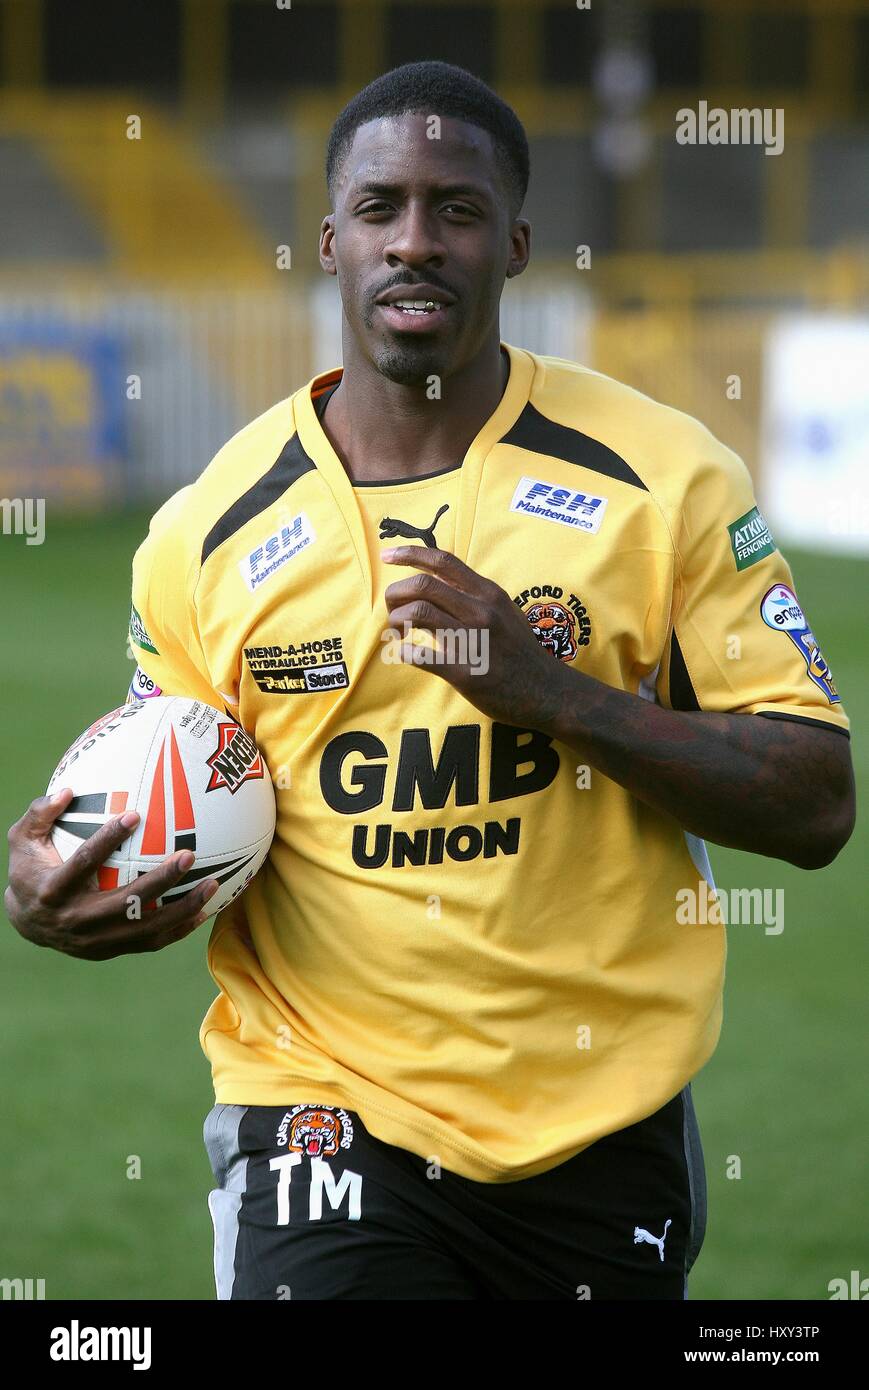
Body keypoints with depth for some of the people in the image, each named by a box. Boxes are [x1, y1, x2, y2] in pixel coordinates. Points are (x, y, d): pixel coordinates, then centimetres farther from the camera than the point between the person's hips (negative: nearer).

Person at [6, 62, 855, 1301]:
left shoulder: (666, 480, -2)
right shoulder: (204, 537, 2)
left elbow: (817, 805, -5)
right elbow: (165, 833, 12)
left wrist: (557, 693, -18)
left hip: (607, 1136, 1)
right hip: (328, 1104, -1)